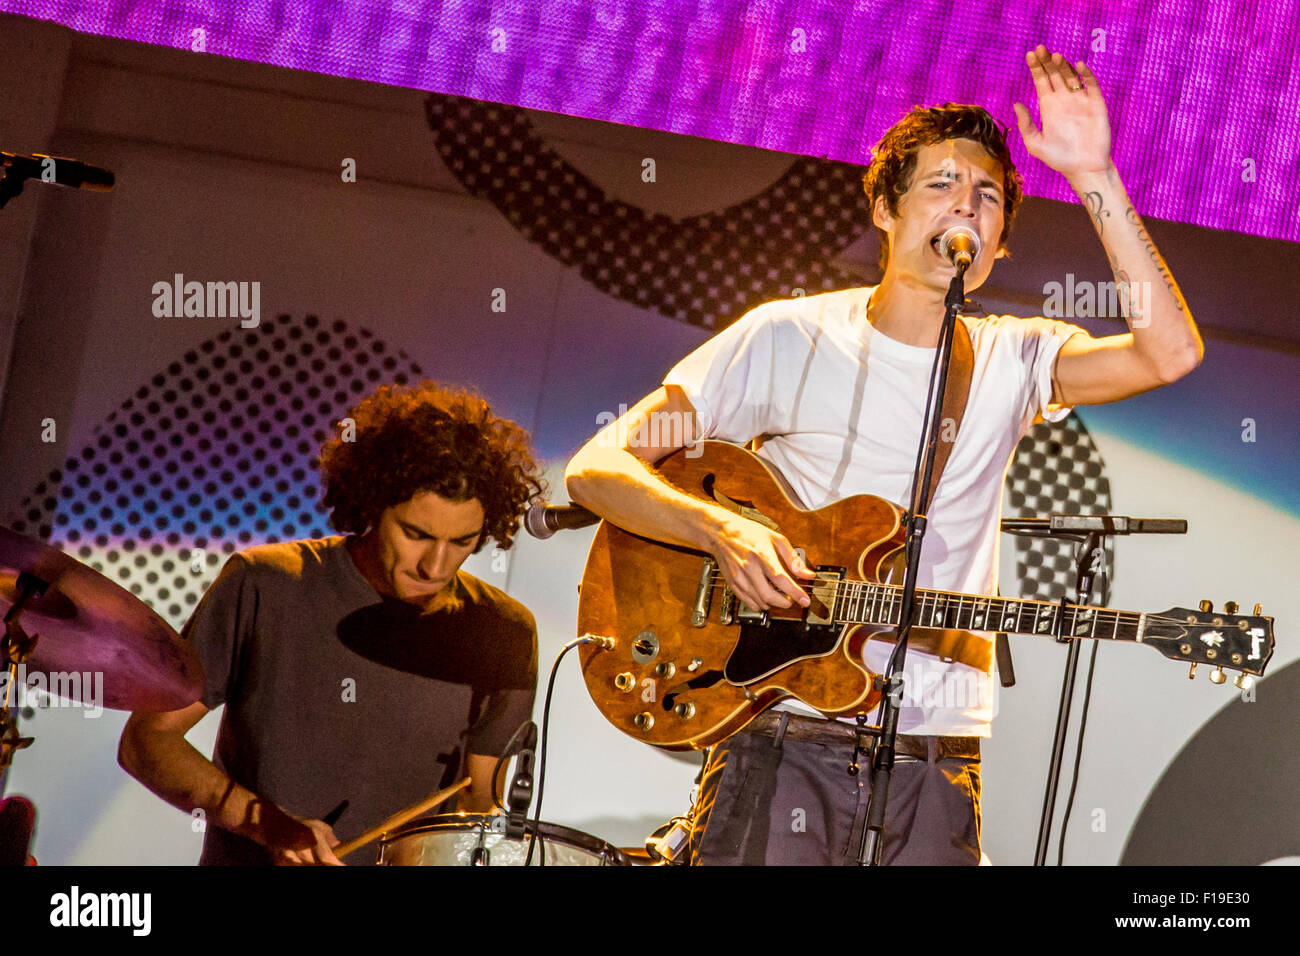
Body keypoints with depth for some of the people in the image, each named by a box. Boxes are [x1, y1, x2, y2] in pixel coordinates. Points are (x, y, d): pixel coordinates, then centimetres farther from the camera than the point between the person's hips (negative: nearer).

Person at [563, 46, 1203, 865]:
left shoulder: (1012, 360, 7)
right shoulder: (788, 338, 0)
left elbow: (1170, 353, -12)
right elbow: (596, 468, -3)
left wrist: (1096, 181, -15)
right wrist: (724, 531, -21)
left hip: (936, 758, 3)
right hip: (786, 740, -2)